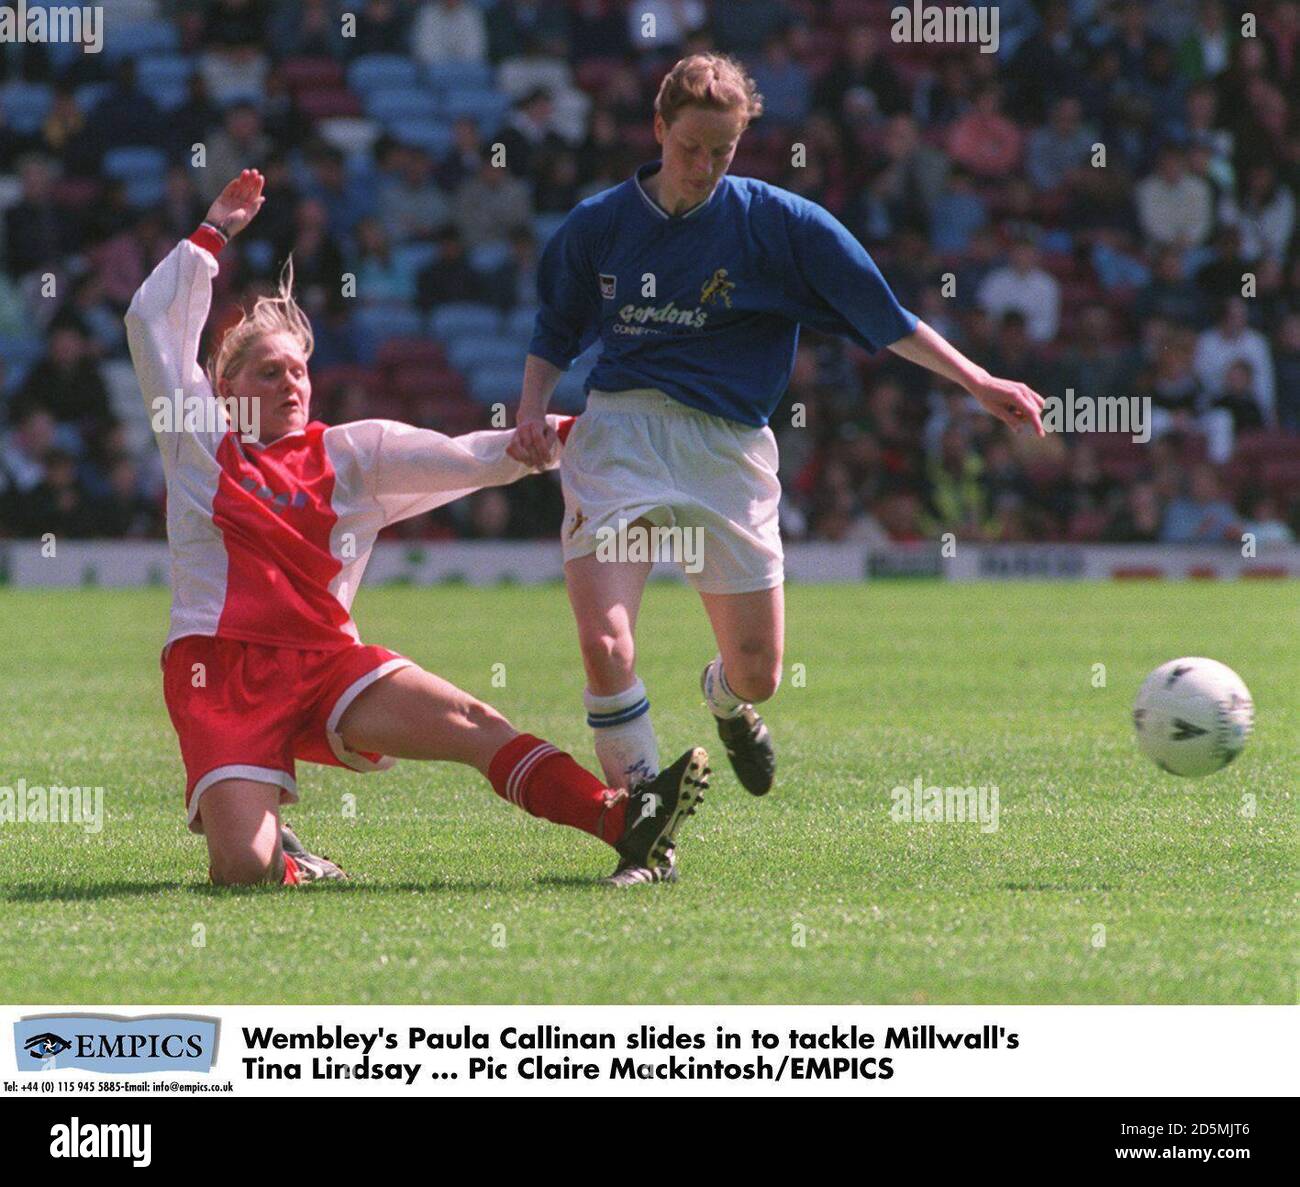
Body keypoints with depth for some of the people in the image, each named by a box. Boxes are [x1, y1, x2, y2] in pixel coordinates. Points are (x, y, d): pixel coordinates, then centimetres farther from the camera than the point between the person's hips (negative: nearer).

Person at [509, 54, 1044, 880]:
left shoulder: (778, 224, 1)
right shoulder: (598, 226, 6)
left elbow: (884, 316, 3)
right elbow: (555, 337, 18)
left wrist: (978, 381, -2)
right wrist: (533, 412, 0)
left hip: (729, 449, 0)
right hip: (619, 433, 0)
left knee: (758, 676, 4)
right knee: (605, 645, -21)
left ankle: (727, 700, 44)